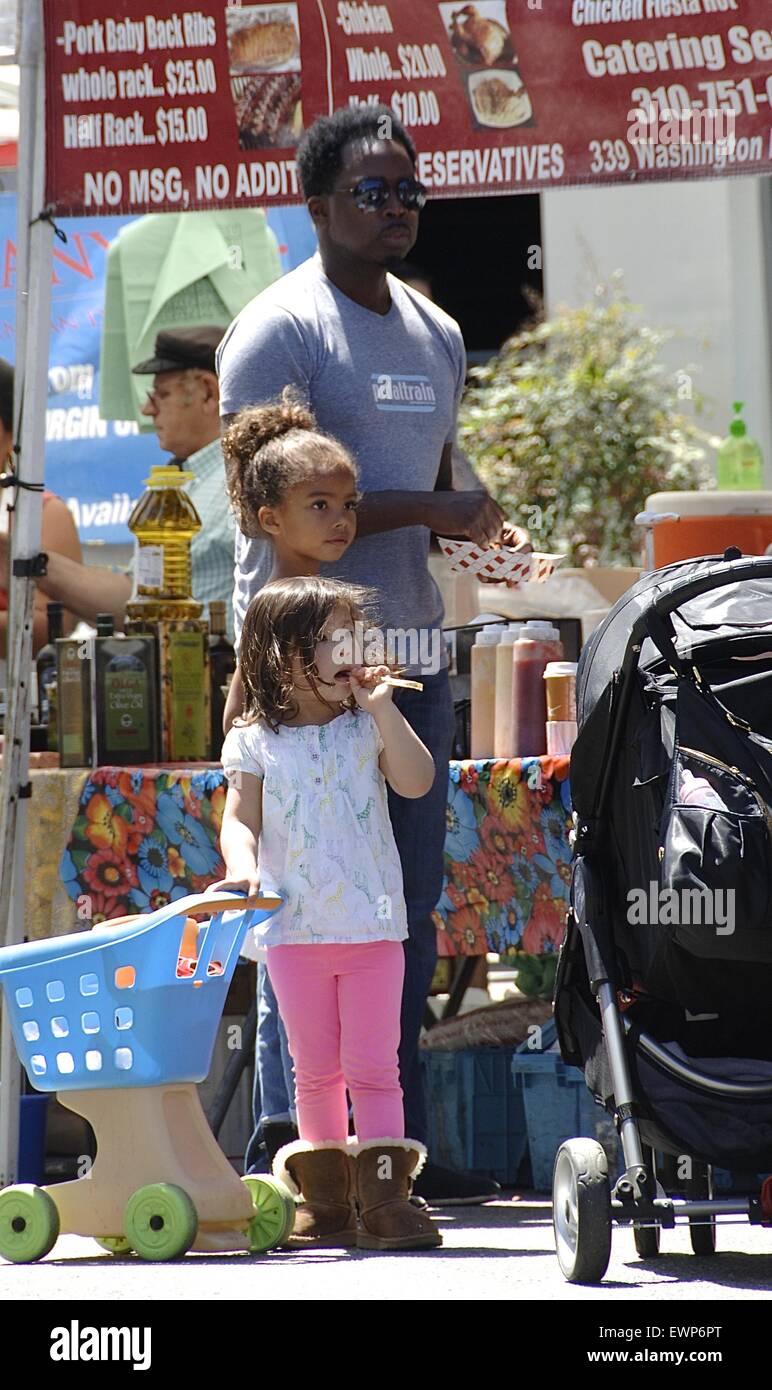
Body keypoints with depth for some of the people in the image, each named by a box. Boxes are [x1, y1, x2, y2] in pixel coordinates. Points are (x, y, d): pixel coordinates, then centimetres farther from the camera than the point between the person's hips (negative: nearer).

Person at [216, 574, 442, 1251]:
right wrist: (243, 866, -22)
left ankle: (384, 1194, -5)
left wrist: (382, 710, -12)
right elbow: (240, 818, -2)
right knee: (315, 1069, 9)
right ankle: (325, 1198, 17)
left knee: (372, 1067, -3)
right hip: (295, 929, 0)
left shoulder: (367, 729, 5)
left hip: (374, 926, 0)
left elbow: (416, 782, -9)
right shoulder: (256, 740, 3)